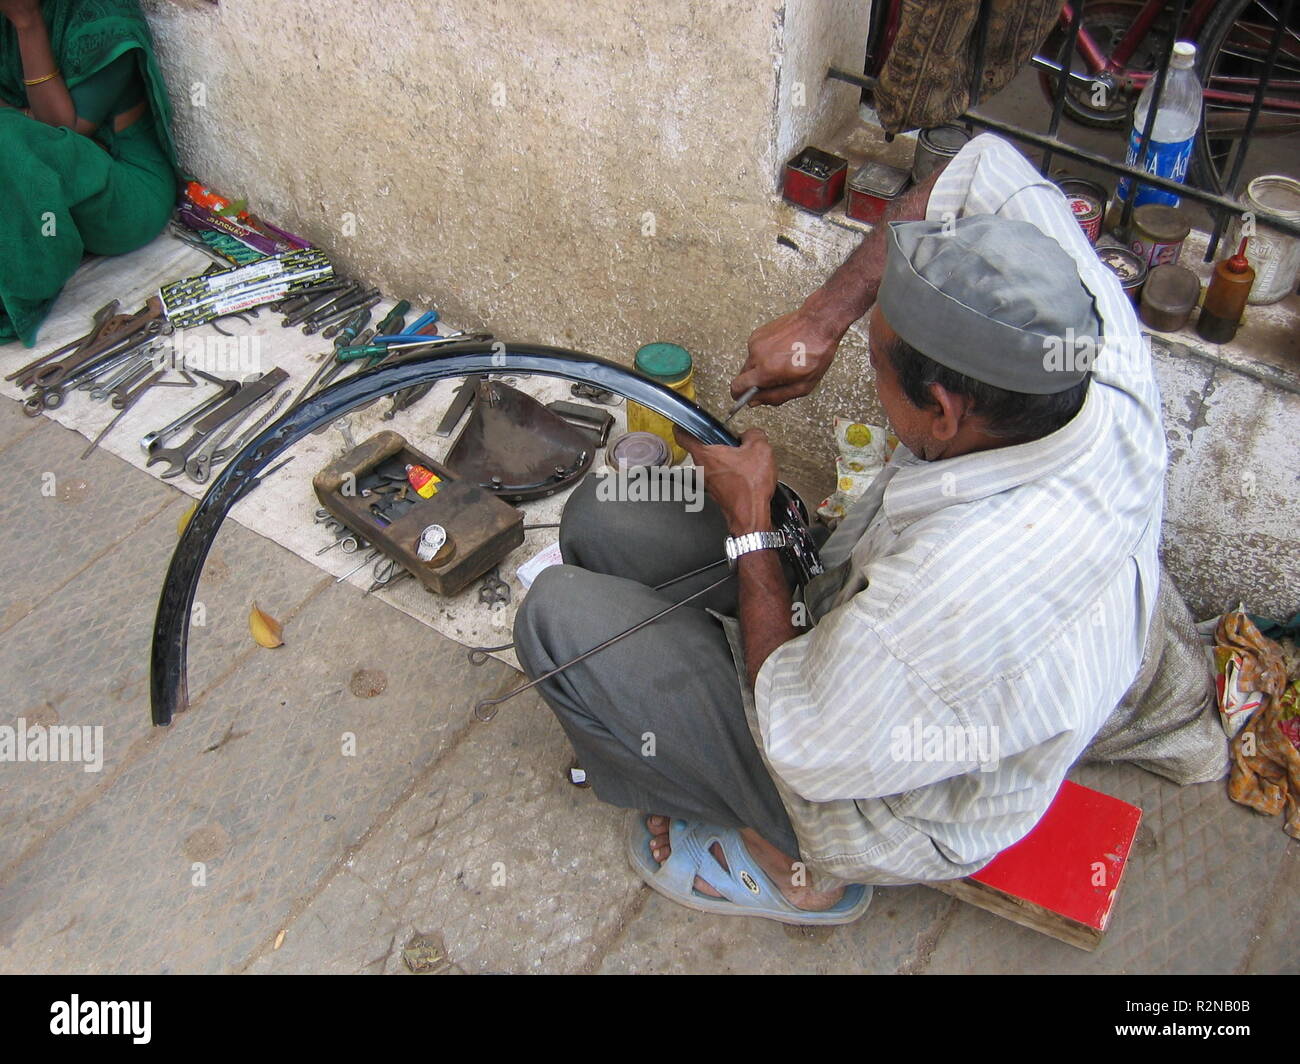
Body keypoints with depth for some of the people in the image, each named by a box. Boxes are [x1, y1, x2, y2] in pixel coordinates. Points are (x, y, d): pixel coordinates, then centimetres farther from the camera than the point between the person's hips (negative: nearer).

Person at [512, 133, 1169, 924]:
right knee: (597, 518, 4)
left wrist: (749, 521, -17)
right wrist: (824, 317, -14)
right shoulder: (1103, 342, -24)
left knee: (556, 614, -7)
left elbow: (802, 747, -25)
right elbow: (984, 168, -6)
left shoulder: (954, 588, -44)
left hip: (898, 811, -7)